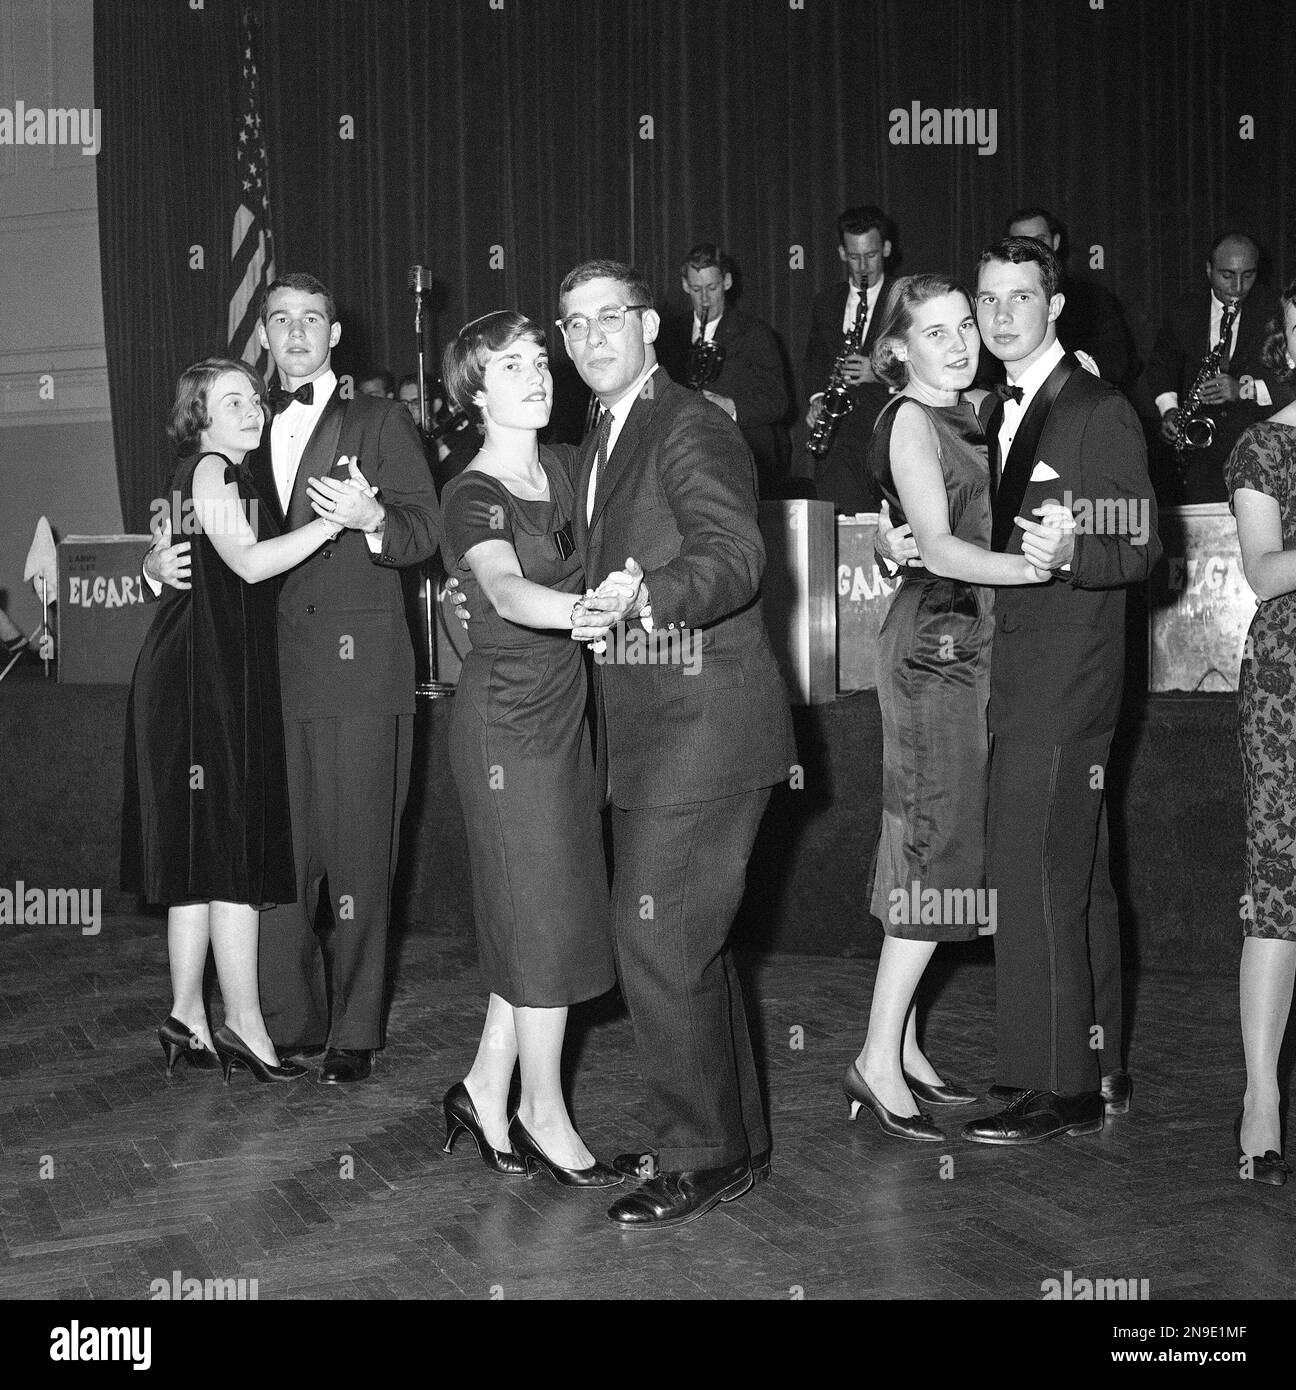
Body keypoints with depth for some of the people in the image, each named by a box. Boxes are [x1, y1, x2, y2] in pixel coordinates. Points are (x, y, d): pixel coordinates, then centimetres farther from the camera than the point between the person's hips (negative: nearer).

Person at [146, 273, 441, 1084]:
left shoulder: (381, 423, 8)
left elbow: (425, 531, -3)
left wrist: (371, 517, -23)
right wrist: (167, 560, 1)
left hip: (358, 667, -3)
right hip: (272, 671, 4)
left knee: (359, 860, -2)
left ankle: (355, 1033, 7)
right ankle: (290, 1022, 12)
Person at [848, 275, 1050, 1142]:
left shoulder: (973, 411, 15)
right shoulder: (911, 421, -11)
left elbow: (986, 528, 10)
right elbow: (938, 549, -21)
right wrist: (1029, 566, -32)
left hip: (969, 644, 8)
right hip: (937, 641, -8)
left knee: (935, 845, 10)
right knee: (941, 843, -8)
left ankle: (902, 1046, 17)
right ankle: (879, 1060, -4)